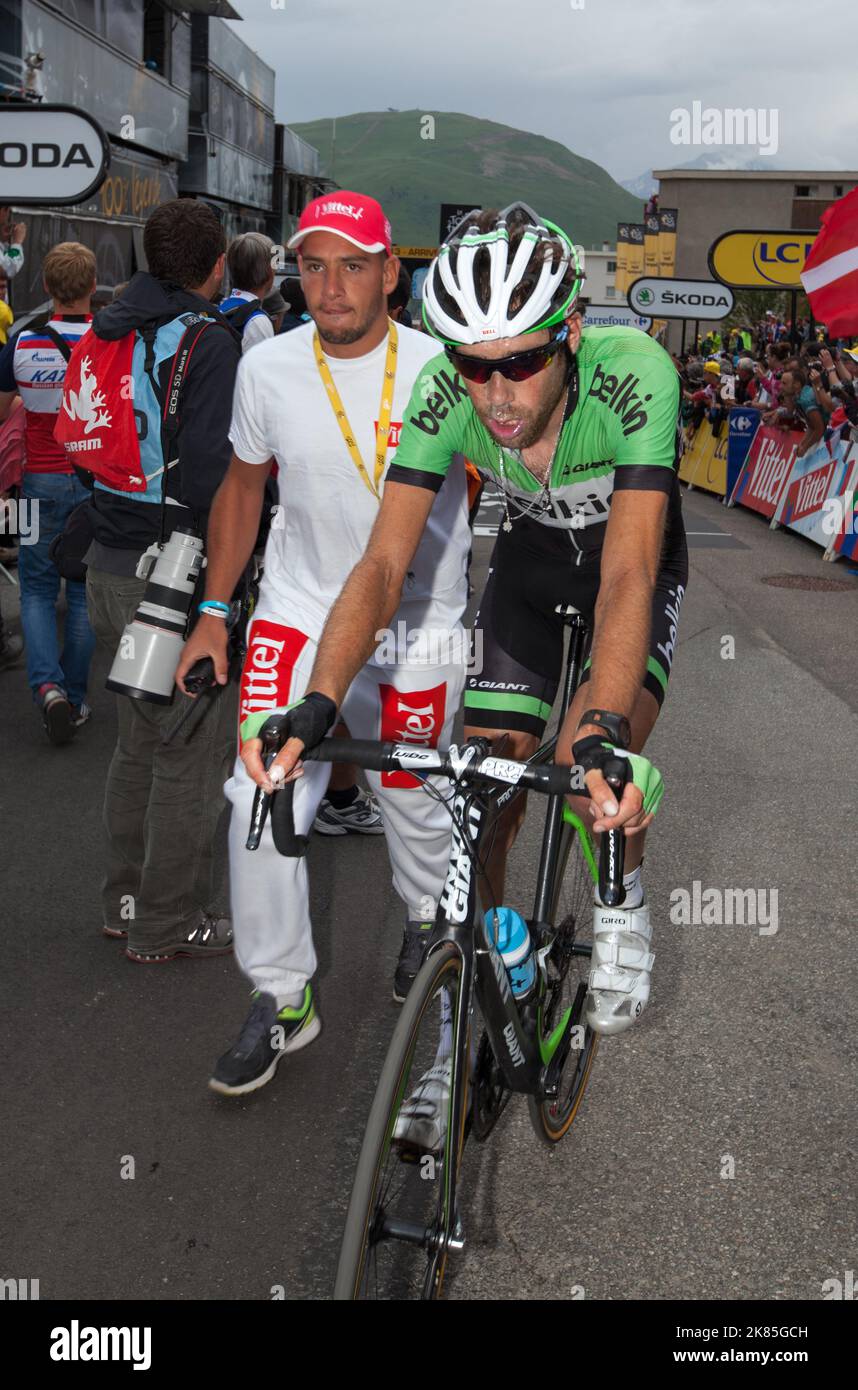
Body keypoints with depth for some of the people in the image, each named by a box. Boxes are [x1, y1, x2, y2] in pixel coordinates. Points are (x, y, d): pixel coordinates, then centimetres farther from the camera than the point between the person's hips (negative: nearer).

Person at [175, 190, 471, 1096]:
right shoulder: (267, 369, -5)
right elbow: (242, 488, 8)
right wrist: (213, 614, 6)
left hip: (416, 625, -1)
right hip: (299, 610, 2)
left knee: (409, 796, 13)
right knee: (261, 799, -9)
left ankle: (428, 920, 46)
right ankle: (281, 1001, 8)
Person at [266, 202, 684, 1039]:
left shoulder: (634, 375, -36)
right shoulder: (443, 393, -27)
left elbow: (628, 574, -44)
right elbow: (384, 563, -31)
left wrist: (603, 732, -58)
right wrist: (316, 705, -45)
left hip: (633, 561, -2)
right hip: (530, 561, 3)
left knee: (590, 768, -23)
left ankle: (623, 909, 8)